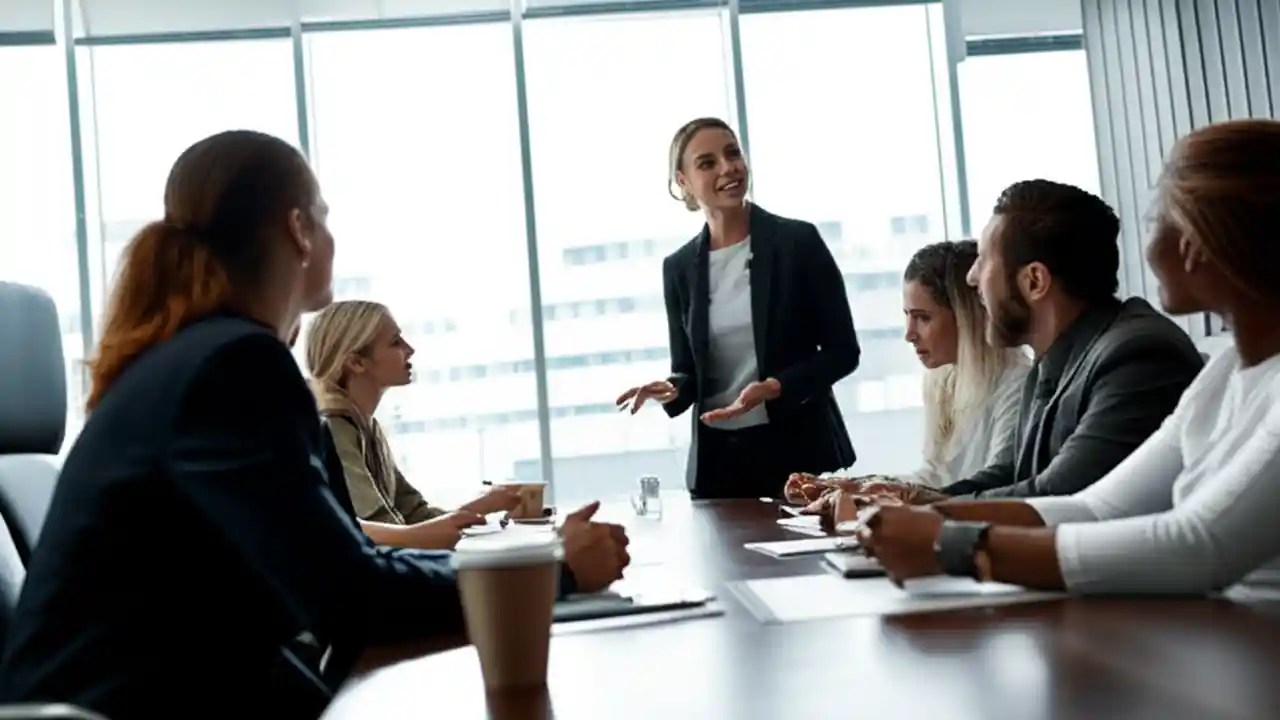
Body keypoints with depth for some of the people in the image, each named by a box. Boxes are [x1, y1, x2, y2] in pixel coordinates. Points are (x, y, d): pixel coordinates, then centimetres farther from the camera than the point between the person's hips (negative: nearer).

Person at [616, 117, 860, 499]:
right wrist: (672, 390, -12)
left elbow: (842, 350, -5)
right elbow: (688, 370, 11)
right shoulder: (678, 267, 4)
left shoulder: (799, 241, -5)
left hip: (799, 447, -2)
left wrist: (775, 388, -19)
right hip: (718, 456, 3)